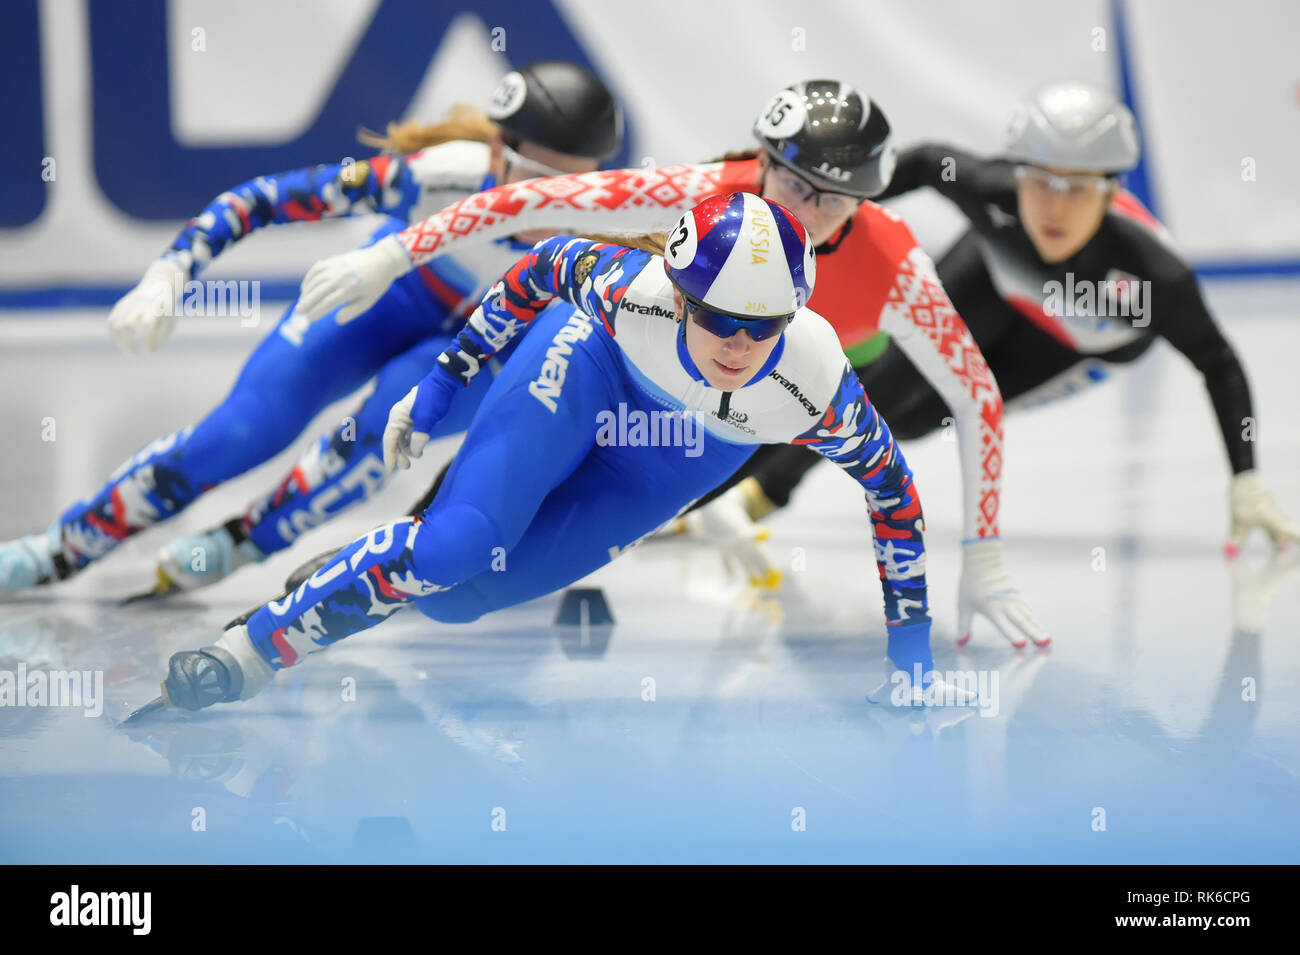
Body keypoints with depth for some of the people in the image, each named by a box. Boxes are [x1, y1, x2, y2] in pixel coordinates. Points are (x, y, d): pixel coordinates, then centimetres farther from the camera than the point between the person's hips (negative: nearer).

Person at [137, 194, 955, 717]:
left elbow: (891, 482, -15)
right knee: (458, 543, -24)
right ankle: (247, 652, -11)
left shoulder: (816, 384, -35)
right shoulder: (627, 290, -37)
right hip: (592, 370, -1)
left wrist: (911, 633, -8)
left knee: (459, 590, -14)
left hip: (667, 465, 2)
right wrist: (444, 381, -6)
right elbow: (546, 267, -13)